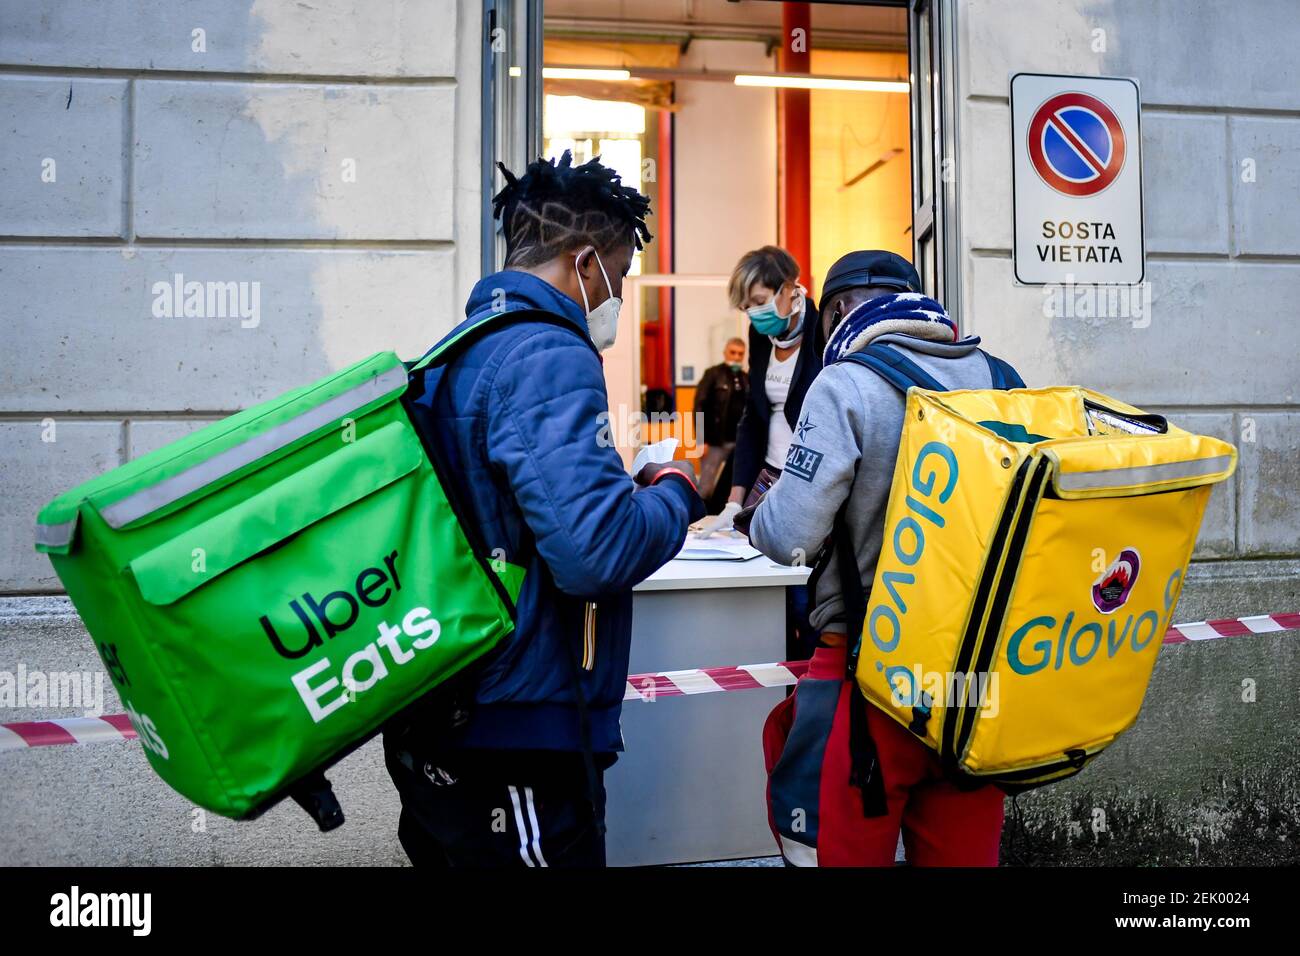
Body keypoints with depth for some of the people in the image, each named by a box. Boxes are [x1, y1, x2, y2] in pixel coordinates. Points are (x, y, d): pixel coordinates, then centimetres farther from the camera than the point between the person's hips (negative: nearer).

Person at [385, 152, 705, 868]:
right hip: (520, 749, -9)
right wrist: (676, 492, -8)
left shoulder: (451, 353, 12)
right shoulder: (551, 359, -18)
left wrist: (629, 484, 15)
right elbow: (598, 551, -28)